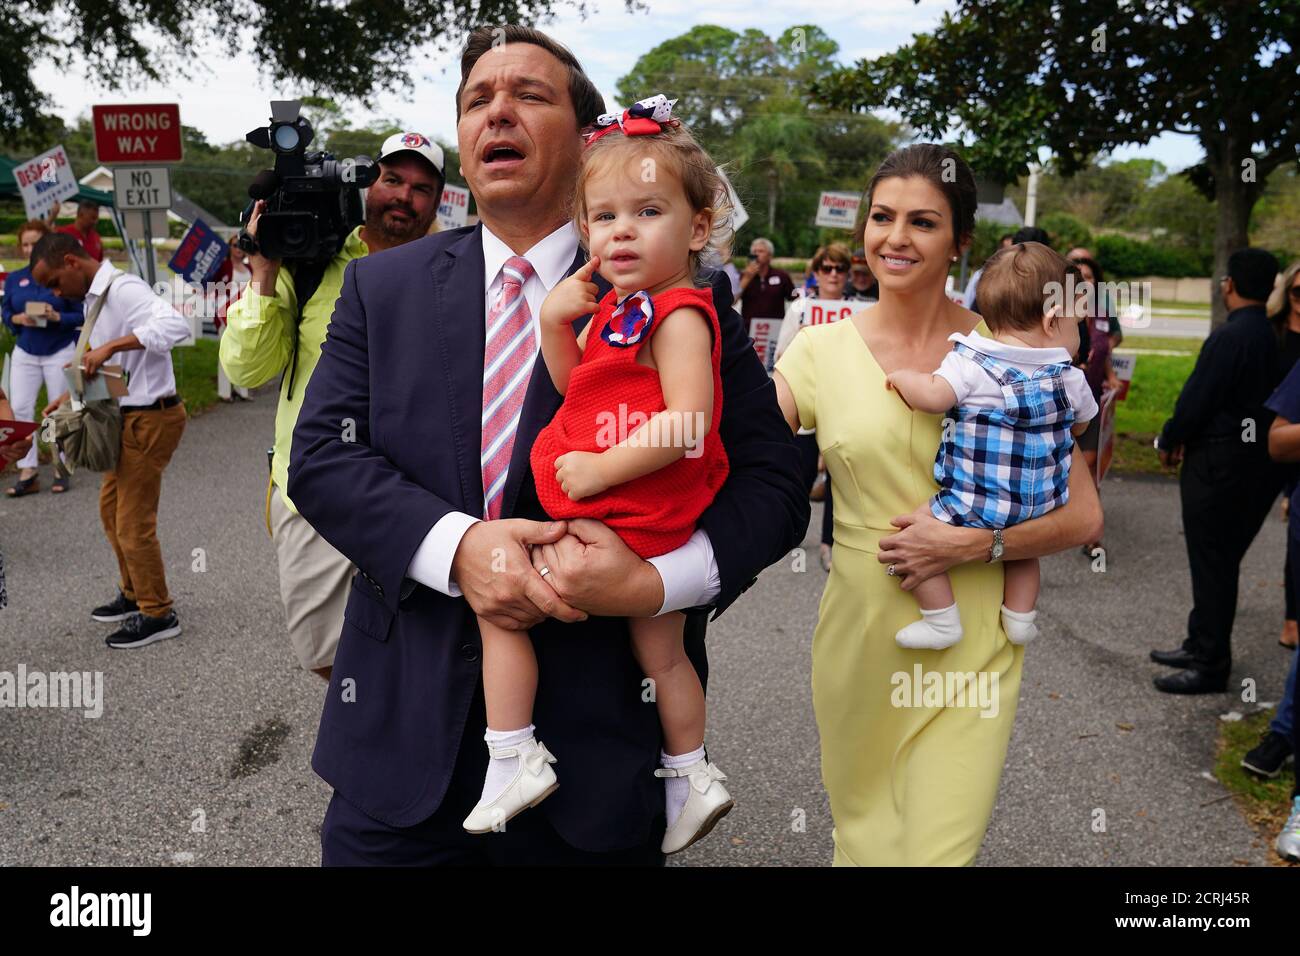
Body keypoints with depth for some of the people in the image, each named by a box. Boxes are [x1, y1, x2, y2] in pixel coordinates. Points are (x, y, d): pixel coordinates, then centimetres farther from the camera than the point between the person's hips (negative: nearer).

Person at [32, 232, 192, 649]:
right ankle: (133, 595, 36)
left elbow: (175, 325, -37)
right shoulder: (95, 298, 12)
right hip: (127, 417, 10)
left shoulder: (124, 290, -19)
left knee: (134, 523, -2)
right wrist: (72, 394, 10)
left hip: (149, 420, -10)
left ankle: (157, 615, 12)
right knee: (110, 509, 21)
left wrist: (111, 345, -35)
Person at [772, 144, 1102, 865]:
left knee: (938, 849, 1)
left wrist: (974, 542, -17)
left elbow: (1083, 516, -3)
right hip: (858, 643, 2)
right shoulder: (823, 349, -2)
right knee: (860, 837, 19)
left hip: (970, 650, -1)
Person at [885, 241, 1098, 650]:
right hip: (1039, 510, 6)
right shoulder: (1070, 378, 3)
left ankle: (942, 621, 5)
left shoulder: (971, 363, -14)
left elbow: (933, 396, -26)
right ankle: (1020, 616, 33)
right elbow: (1080, 425, 20)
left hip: (976, 506, -6)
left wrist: (902, 376, -6)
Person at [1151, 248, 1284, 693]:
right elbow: (1261, 394, 12)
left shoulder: (1229, 337, -20)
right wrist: (1185, 437, 11)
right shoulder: (1274, 336, 6)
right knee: (1220, 559, 18)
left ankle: (1210, 666, 8)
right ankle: (1202, 645, 31)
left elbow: (1197, 398, -19)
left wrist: (1169, 441, -1)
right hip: (1257, 458, 9)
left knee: (1212, 563, 0)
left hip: (1219, 463, -9)